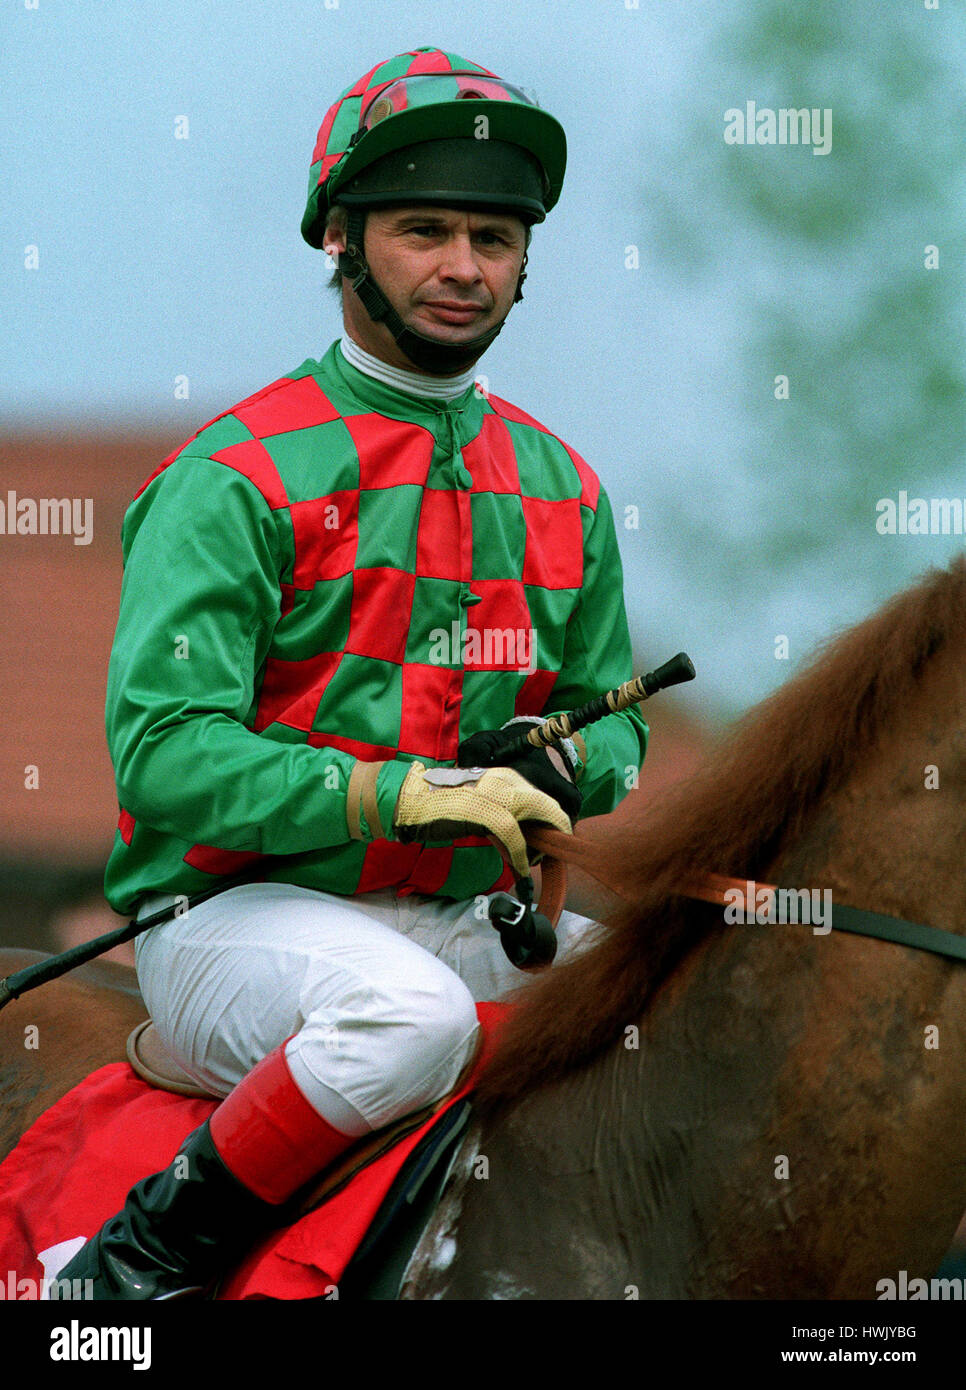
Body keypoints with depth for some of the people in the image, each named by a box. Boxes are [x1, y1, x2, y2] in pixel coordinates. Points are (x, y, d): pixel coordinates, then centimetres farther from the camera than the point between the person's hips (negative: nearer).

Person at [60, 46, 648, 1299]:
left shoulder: (560, 489, 14)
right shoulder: (238, 478, -6)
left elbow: (613, 721, 19)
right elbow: (165, 753, -15)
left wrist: (570, 767, -7)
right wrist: (397, 790, -26)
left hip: (478, 923, 6)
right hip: (241, 911, -6)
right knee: (412, 1014, -38)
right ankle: (148, 1257, -18)